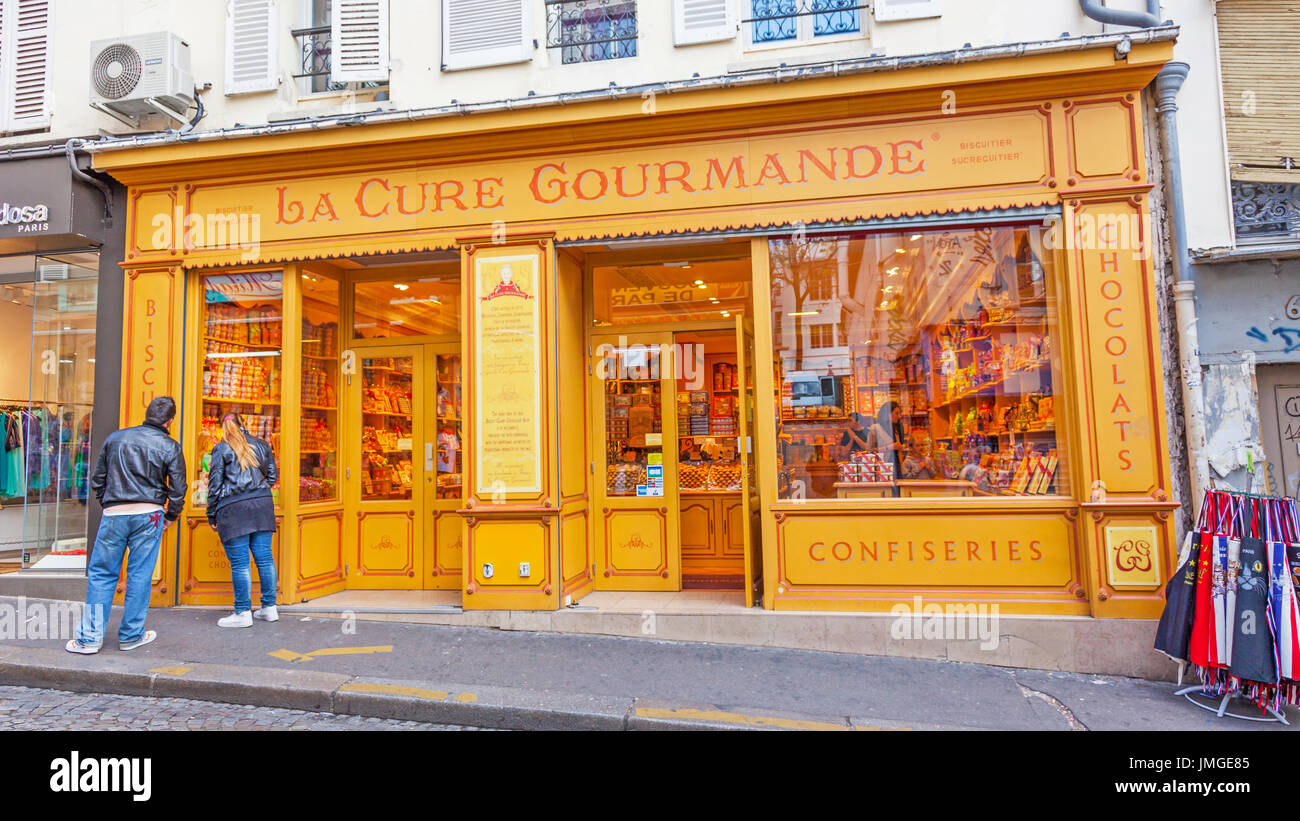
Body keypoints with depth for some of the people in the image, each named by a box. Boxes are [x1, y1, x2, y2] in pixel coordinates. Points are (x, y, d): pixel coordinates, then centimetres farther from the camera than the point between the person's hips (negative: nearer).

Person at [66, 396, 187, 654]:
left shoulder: (115, 438, 9)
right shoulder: (170, 447, -1)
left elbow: (97, 480, 14)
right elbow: (178, 490, -2)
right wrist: (169, 517, 12)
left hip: (113, 515, 2)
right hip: (148, 516, -2)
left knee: (101, 574, 10)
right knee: (140, 575, 5)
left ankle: (90, 637, 11)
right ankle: (131, 635, 14)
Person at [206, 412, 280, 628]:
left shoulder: (221, 449, 1)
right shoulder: (262, 445, 12)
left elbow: (215, 485, 0)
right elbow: (272, 476, 17)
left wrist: (212, 516, 7)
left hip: (233, 509, -4)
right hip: (262, 505, 4)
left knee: (239, 562, -1)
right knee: (264, 557, 7)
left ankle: (243, 613, 4)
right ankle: (269, 608, 13)